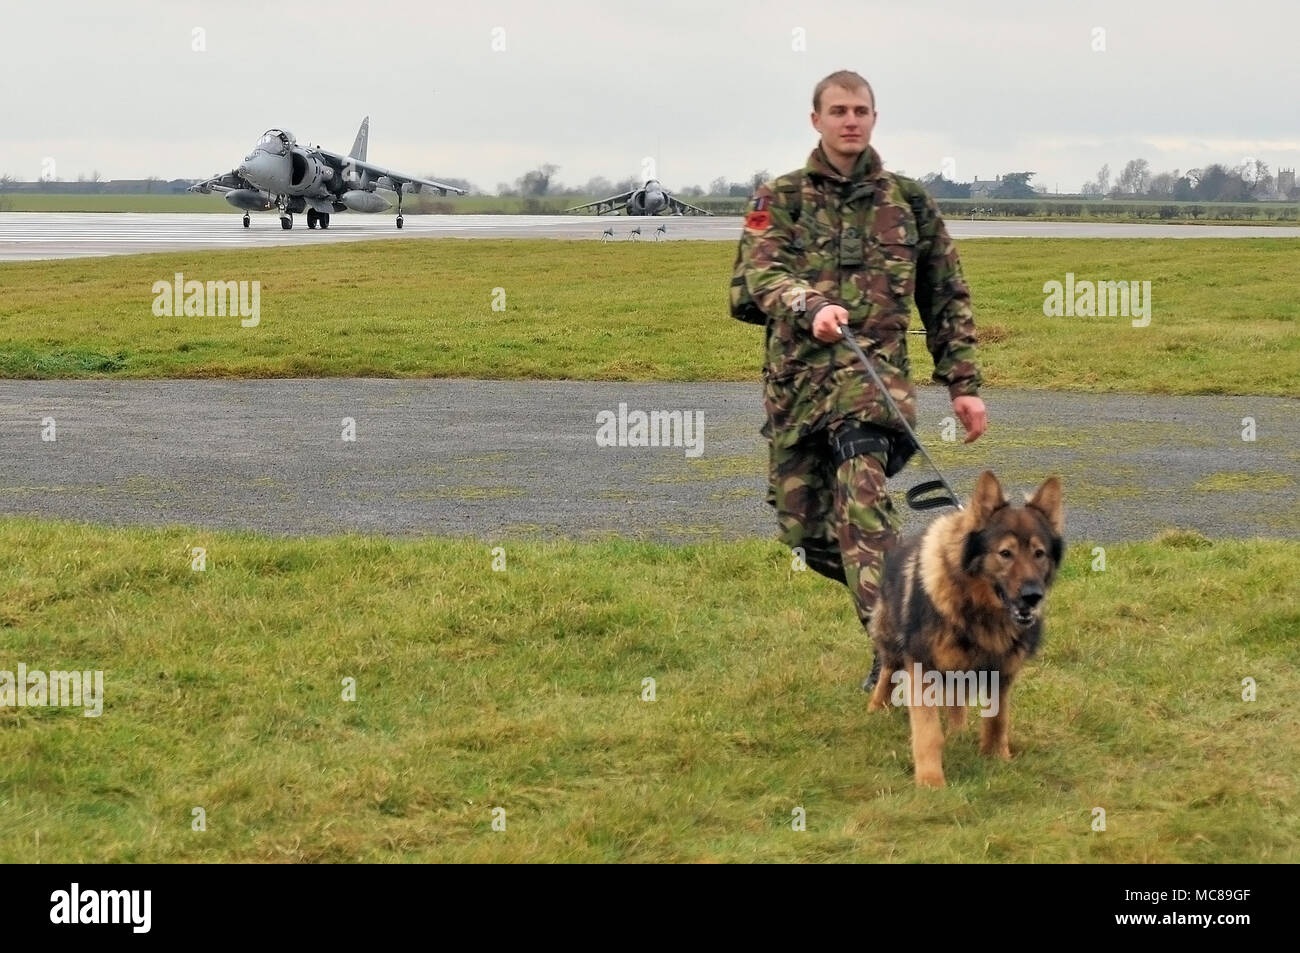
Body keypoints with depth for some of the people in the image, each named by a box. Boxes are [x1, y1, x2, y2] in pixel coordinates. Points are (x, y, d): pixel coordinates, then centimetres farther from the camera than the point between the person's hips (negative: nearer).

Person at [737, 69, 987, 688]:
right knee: (805, 530, 5)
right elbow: (759, 273, -8)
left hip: (876, 364, -2)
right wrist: (812, 307, -28)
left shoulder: (908, 202, 13)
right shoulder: (779, 199, 10)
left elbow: (947, 298, 18)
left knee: (860, 476, -32)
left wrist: (963, 384, 10)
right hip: (796, 374, 3)